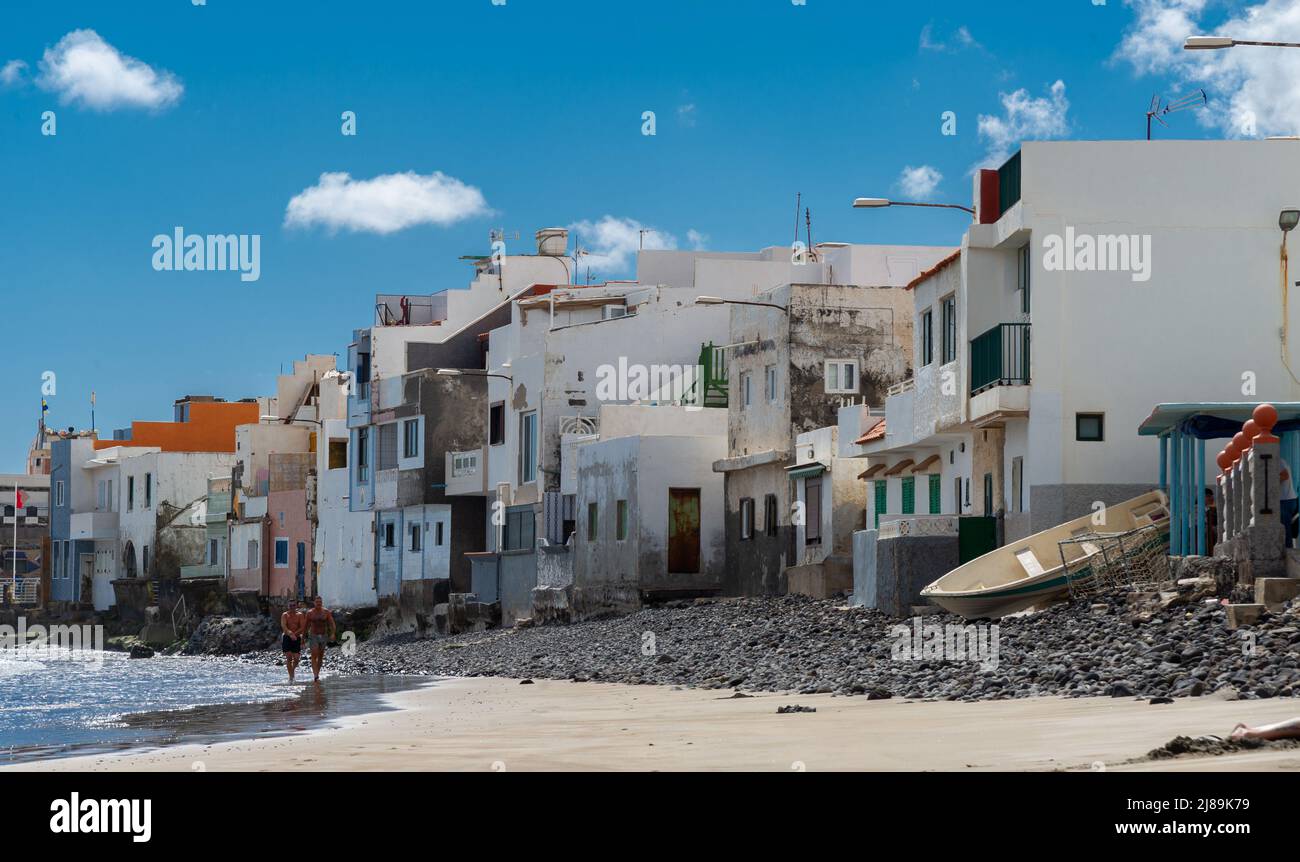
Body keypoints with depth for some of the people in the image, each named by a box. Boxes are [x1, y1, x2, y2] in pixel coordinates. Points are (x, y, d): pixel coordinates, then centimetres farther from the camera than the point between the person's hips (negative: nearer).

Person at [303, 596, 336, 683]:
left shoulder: (326, 612, 0)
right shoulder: (309, 613, -1)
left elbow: (332, 624, -3)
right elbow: (306, 626, 6)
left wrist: (333, 634, -19)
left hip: (323, 636, 2)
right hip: (313, 636, -2)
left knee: (321, 657, 11)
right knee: (314, 655, -15)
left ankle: (318, 673, 27)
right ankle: (316, 676, -23)